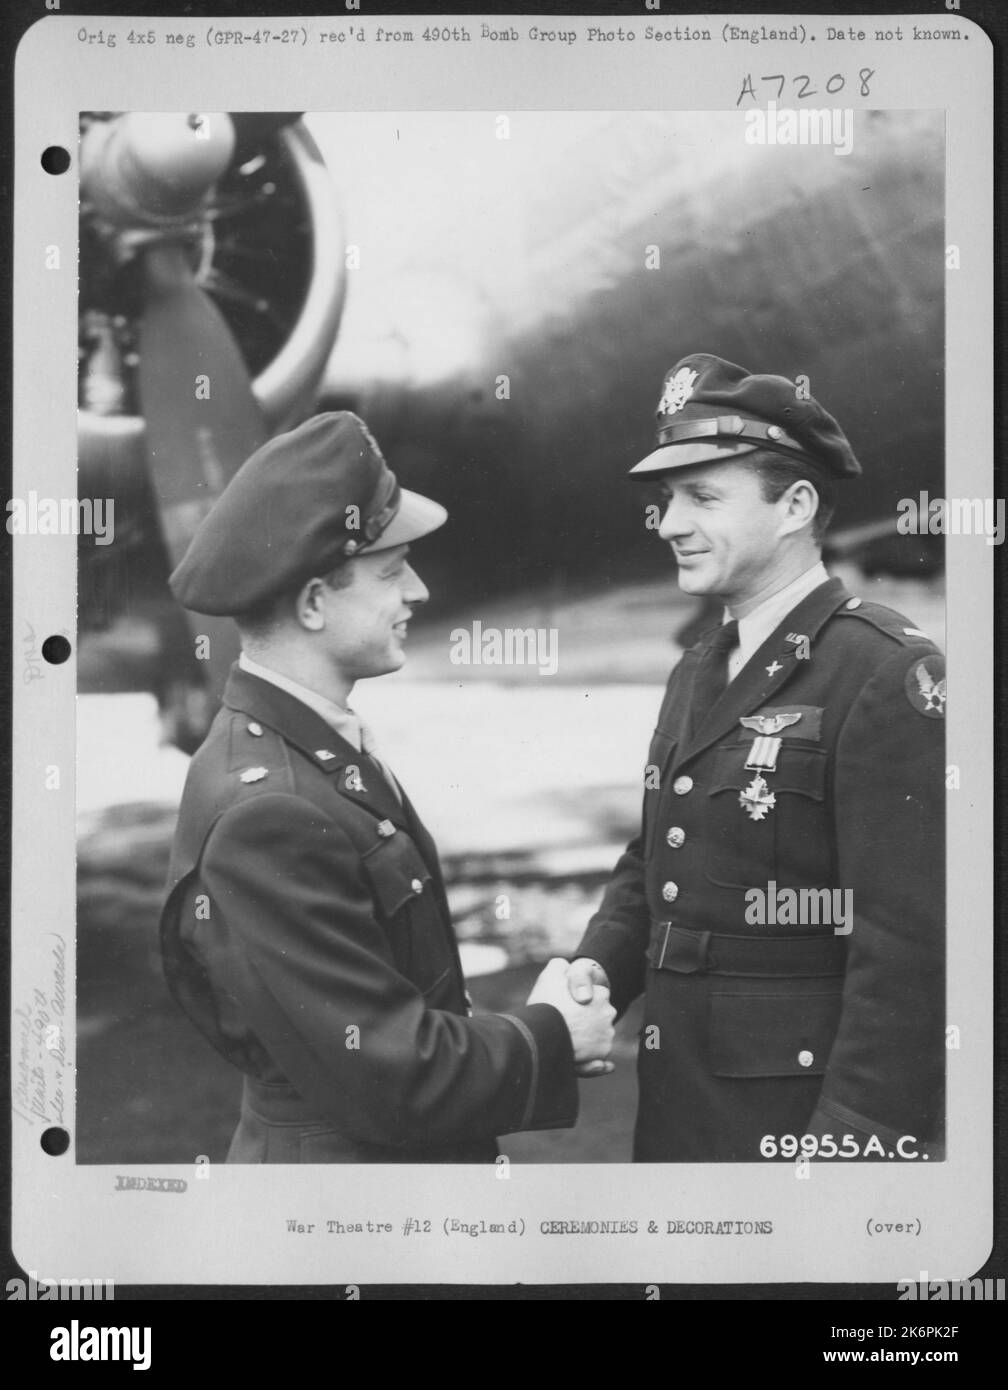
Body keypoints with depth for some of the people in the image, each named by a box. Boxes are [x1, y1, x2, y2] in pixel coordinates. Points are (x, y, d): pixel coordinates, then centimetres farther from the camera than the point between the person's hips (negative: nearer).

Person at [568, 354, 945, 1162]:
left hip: (813, 1120, -7)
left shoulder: (889, 675, -15)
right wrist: (599, 968, 1)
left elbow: (910, 950, -20)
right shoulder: (697, 675, 11)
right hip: (678, 1109, 8)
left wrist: (852, 1142, -21)